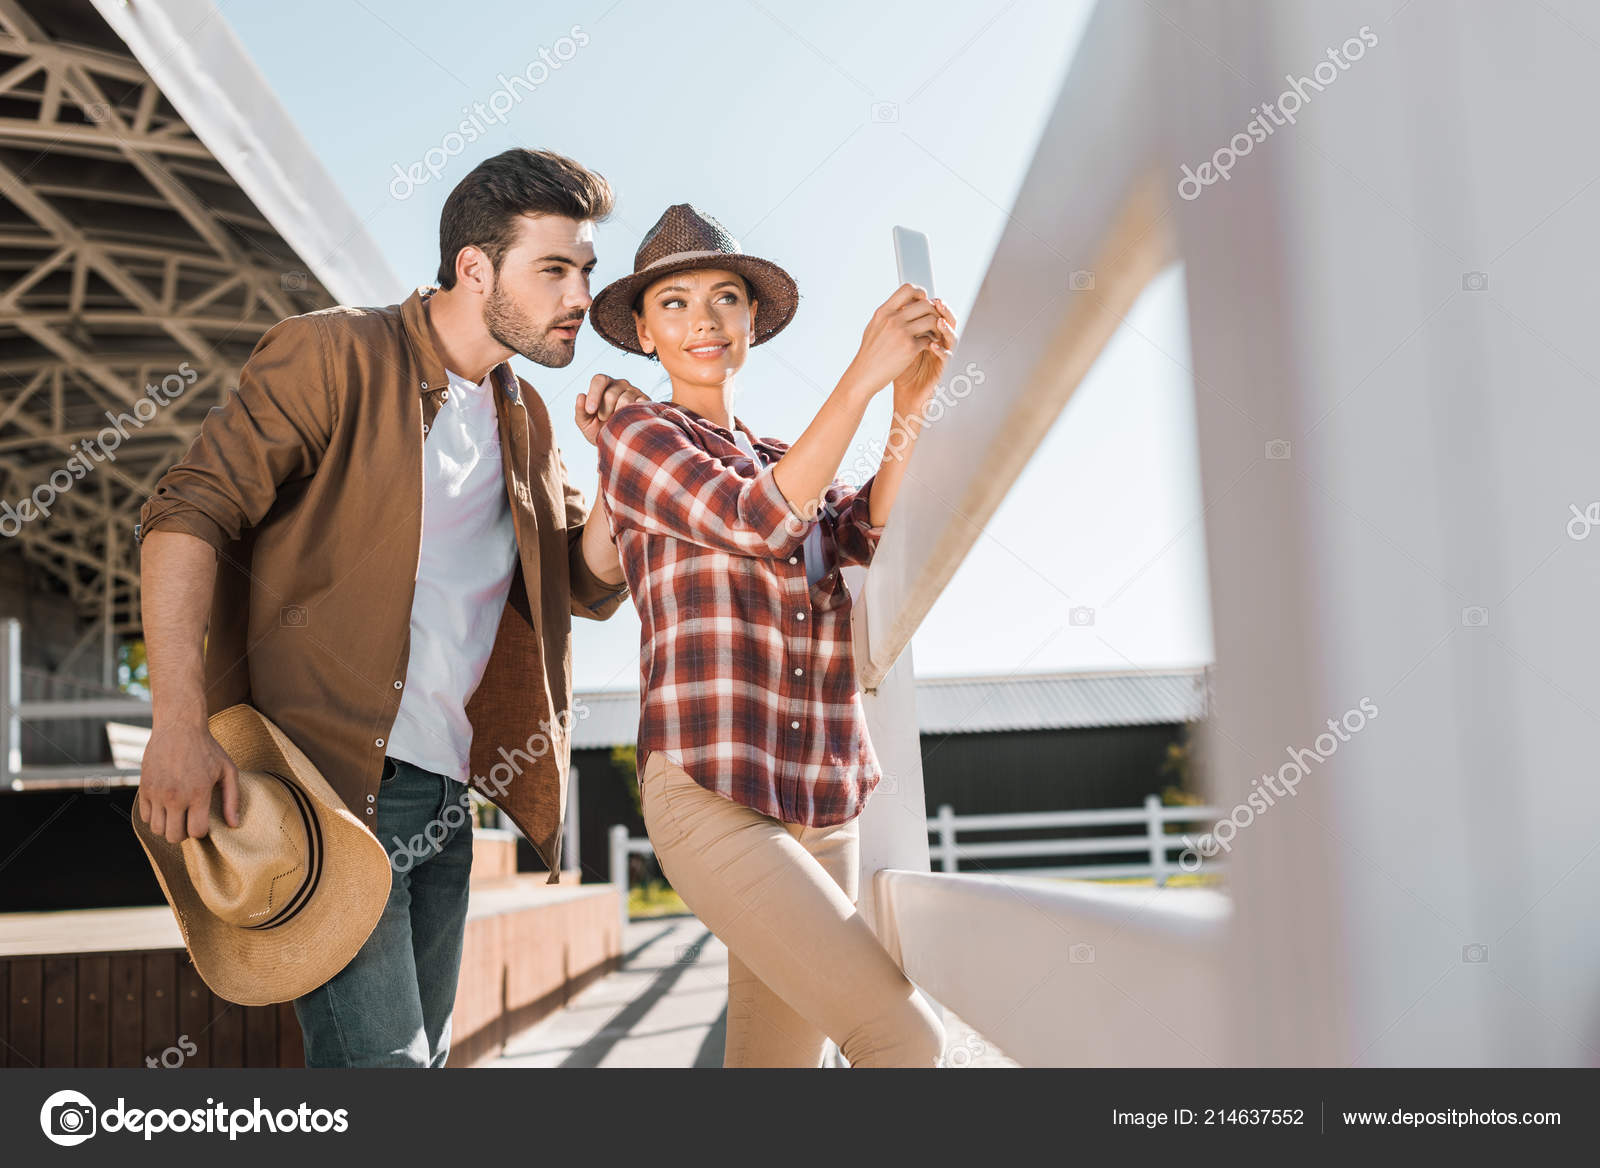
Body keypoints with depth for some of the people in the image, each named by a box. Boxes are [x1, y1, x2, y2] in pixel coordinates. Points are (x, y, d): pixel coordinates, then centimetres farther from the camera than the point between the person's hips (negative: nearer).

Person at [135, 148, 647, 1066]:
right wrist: (180, 725, -25)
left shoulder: (525, 418, 15)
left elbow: (594, 588, 16)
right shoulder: (336, 356, -6)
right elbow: (190, 511, -14)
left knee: (419, 1053, 16)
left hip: (443, 798, 8)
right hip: (326, 781, -7)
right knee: (379, 1061, -13)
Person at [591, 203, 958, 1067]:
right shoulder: (635, 435, 4)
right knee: (903, 1039, -16)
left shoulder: (785, 461, 22)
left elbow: (875, 536, 3)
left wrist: (912, 403, -10)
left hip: (820, 805, 7)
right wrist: (864, 376, -14)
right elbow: (757, 521, -12)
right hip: (709, 795, -6)